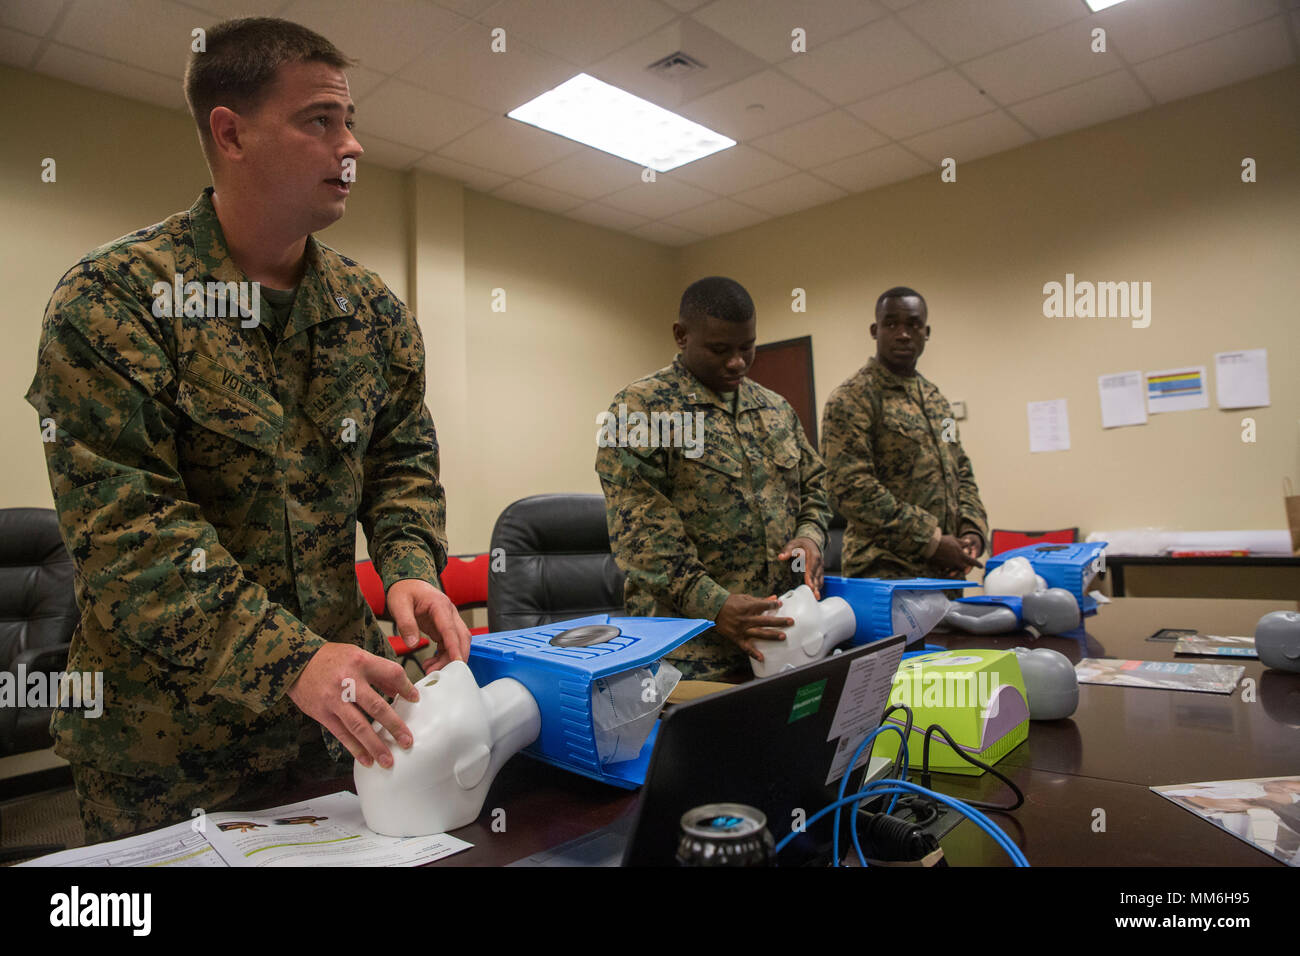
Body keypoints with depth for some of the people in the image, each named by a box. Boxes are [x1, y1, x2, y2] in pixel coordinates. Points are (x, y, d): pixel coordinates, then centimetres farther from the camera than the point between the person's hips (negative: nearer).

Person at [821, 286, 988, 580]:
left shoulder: (937, 400, 15)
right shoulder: (851, 399, -9)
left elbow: (961, 473, 20)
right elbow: (851, 487, -18)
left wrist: (974, 531, 1)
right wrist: (931, 541, -17)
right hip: (885, 571, -7)